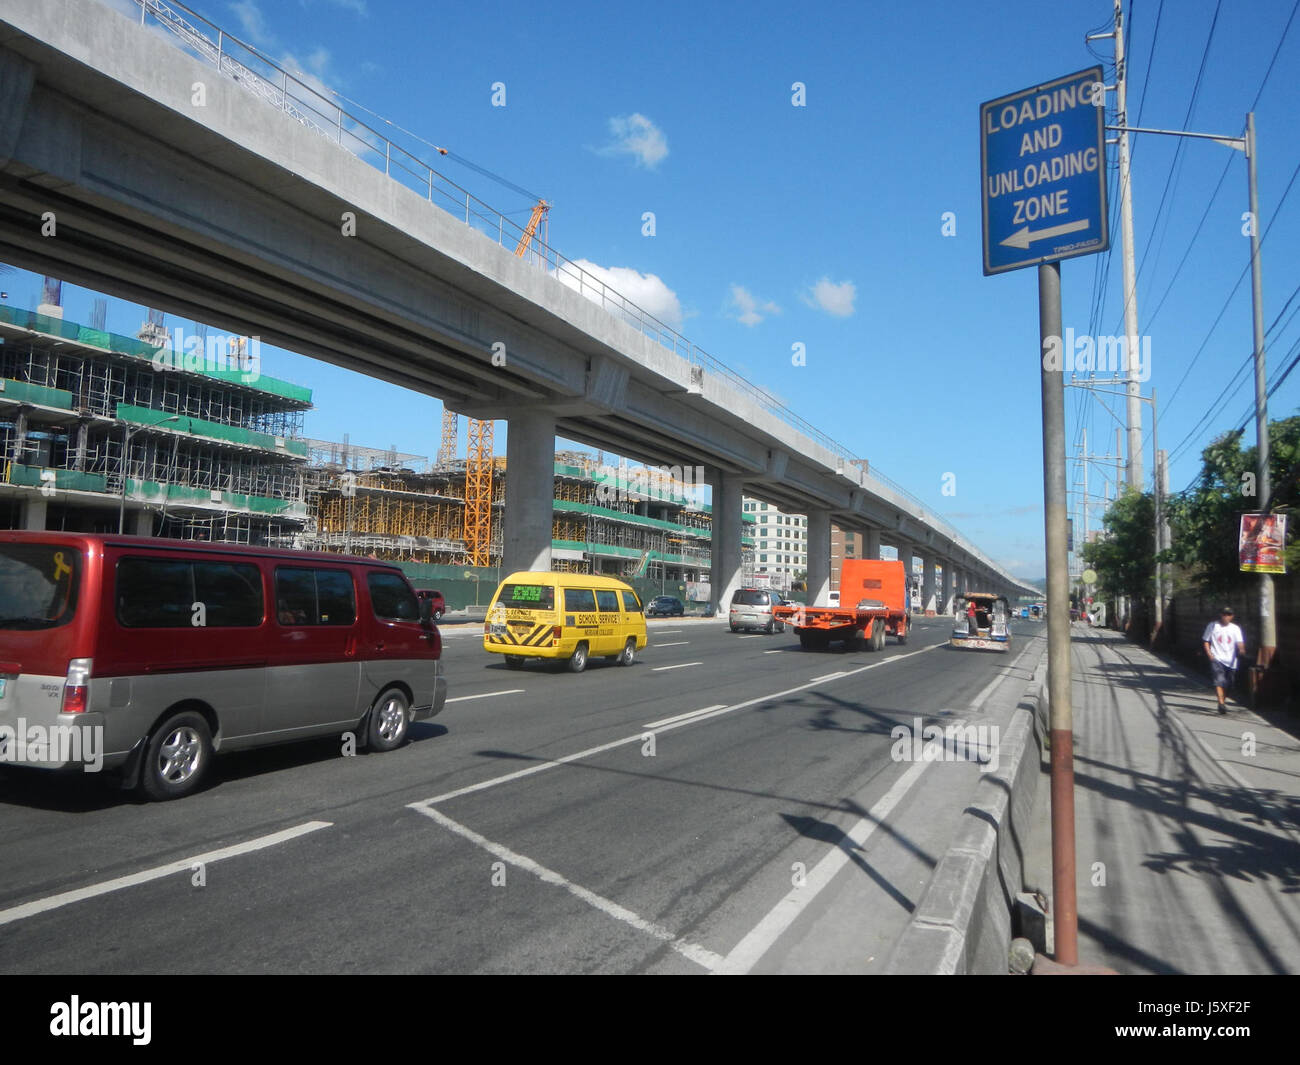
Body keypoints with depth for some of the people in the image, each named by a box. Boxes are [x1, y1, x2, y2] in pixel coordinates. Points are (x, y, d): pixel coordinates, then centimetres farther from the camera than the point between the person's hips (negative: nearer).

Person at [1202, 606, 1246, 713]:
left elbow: (1240, 643, -4)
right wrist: (1209, 653, -7)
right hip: (1216, 659, -3)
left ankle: (1222, 701, 30)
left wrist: (1241, 649, -27)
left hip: (1231, 661, 3)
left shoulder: (1235, 629, 8)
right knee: (1219, 680, -19)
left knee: (1228, 683, 10)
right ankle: (1221, 703, -26)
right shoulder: (1212, 626, 4)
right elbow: (1206, 641, 9)